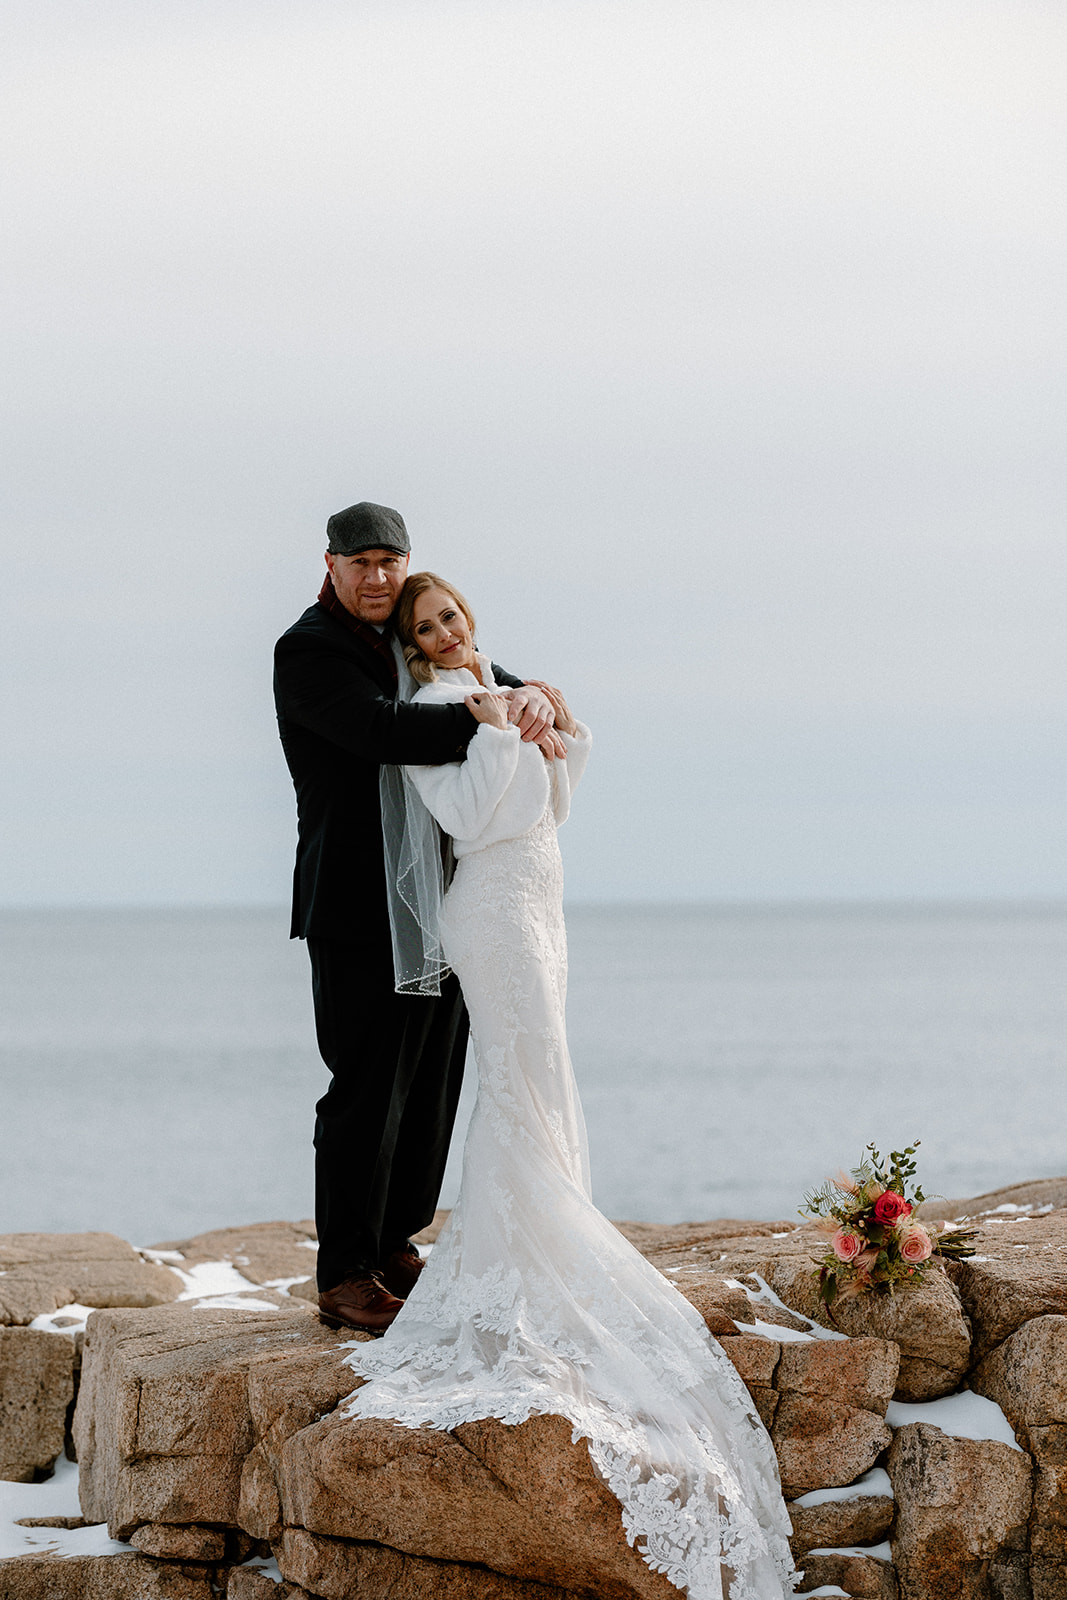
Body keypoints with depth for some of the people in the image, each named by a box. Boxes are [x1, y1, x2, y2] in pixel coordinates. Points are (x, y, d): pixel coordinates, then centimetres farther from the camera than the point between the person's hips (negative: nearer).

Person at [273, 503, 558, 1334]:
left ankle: (395, 1246, 24)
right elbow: (382, 729, -24)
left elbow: (484, 678, 12)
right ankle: (345, 1276, 3)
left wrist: (529, 697, -12)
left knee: (432, 1086, 12)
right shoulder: (309, 650, -10)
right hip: (359, 910, -8)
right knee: (366, 1093, -5)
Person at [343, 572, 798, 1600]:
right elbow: (467, 819, -19)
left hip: (535, 906, 9)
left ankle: (493, 1261, 14)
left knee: (519, 1084, 10)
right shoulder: (430, 710, -9)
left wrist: (564, 738, 5)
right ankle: (517, 1278, -11)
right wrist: (496, 735, -20)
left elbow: (547, 811, 18)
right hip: (495, 909, -9)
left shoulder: (499, 694, 16)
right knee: (531, 1079, -11)